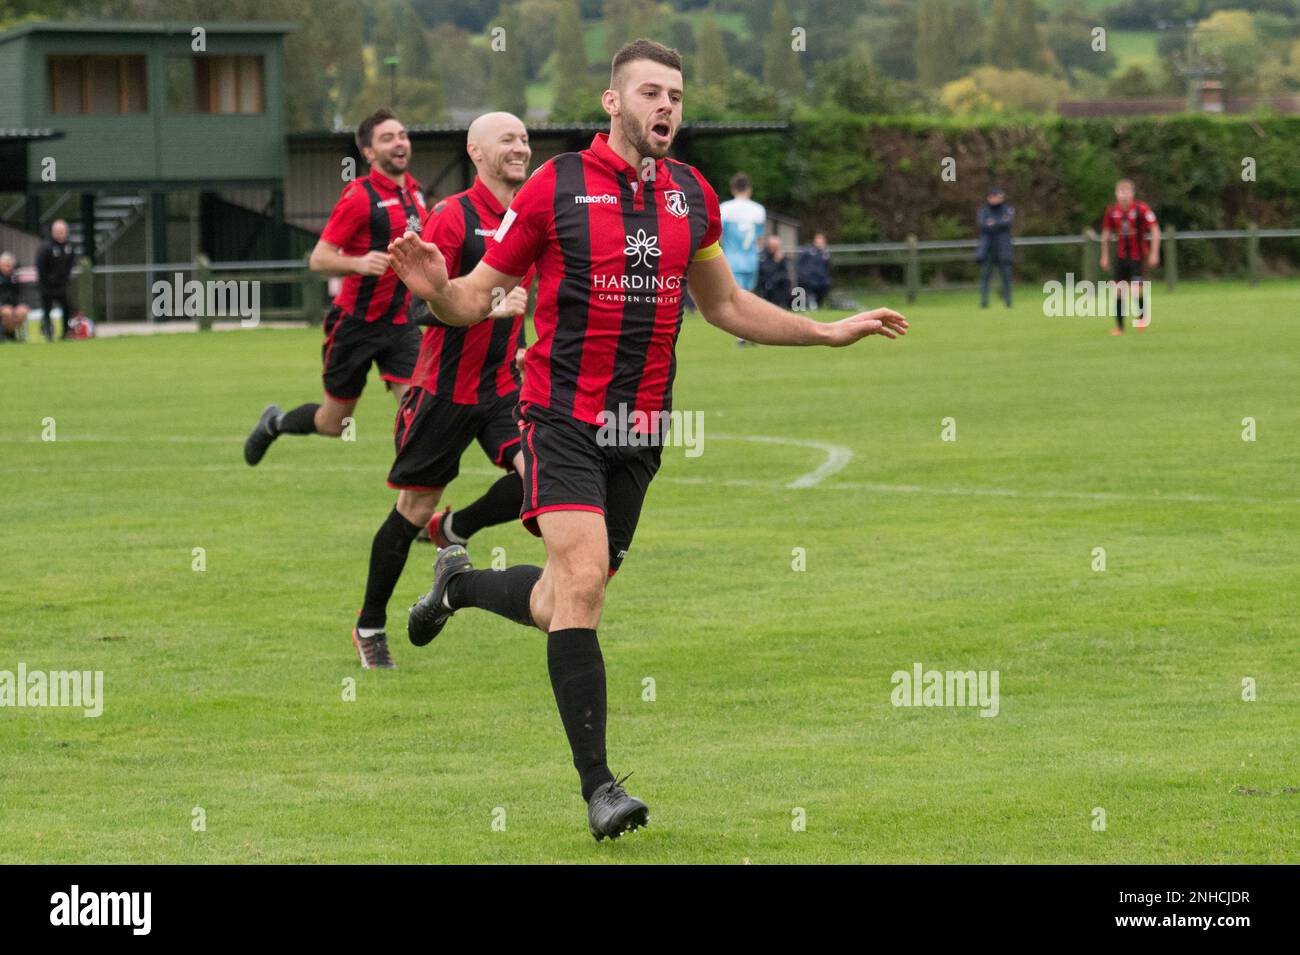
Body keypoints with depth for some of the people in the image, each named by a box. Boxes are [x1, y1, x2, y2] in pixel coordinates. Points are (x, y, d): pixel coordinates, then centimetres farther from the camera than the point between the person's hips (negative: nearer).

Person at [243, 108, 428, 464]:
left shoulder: (414, 191, 8)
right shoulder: (359, 196, -15)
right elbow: (318, 259, -18)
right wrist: (358, 263, -34)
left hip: (399, 324, 5)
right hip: (355, 324, -5)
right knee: (333, 423, 9)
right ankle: (275, 423, 39)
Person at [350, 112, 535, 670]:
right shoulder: (452, 218, -13)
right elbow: (421, 306, -19)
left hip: (503, 387, 5)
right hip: (444, 389, -5)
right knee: (413, 509, 4)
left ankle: (454, 530, 11)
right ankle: (370, 626, 22)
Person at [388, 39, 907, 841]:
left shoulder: (692, 195, 7)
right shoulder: (556, 186, -7)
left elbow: (725, 305, 21)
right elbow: (477, 298, -2)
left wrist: (833, 331, 16)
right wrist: (435, 288, -25)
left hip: (641, 430, 5)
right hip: (565, 419, -5)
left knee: (559, 607, 11)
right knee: (582, 578, -19)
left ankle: (460, 582, 44)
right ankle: (600, 787, -16)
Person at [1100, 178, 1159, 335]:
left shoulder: (1142, 209, -13)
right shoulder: (1112, 212, -1)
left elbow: (1155, 231, -8)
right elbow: (1106, 234, 12)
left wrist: (1154, 254, -11)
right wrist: (1105, 256, 11)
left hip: (1139, 256, -4)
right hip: (1121, 256, 4)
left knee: (1137, 288, -16)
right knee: (1118, 290, -1)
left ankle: (1142, 314, 14)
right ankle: (1119, 326, 9)